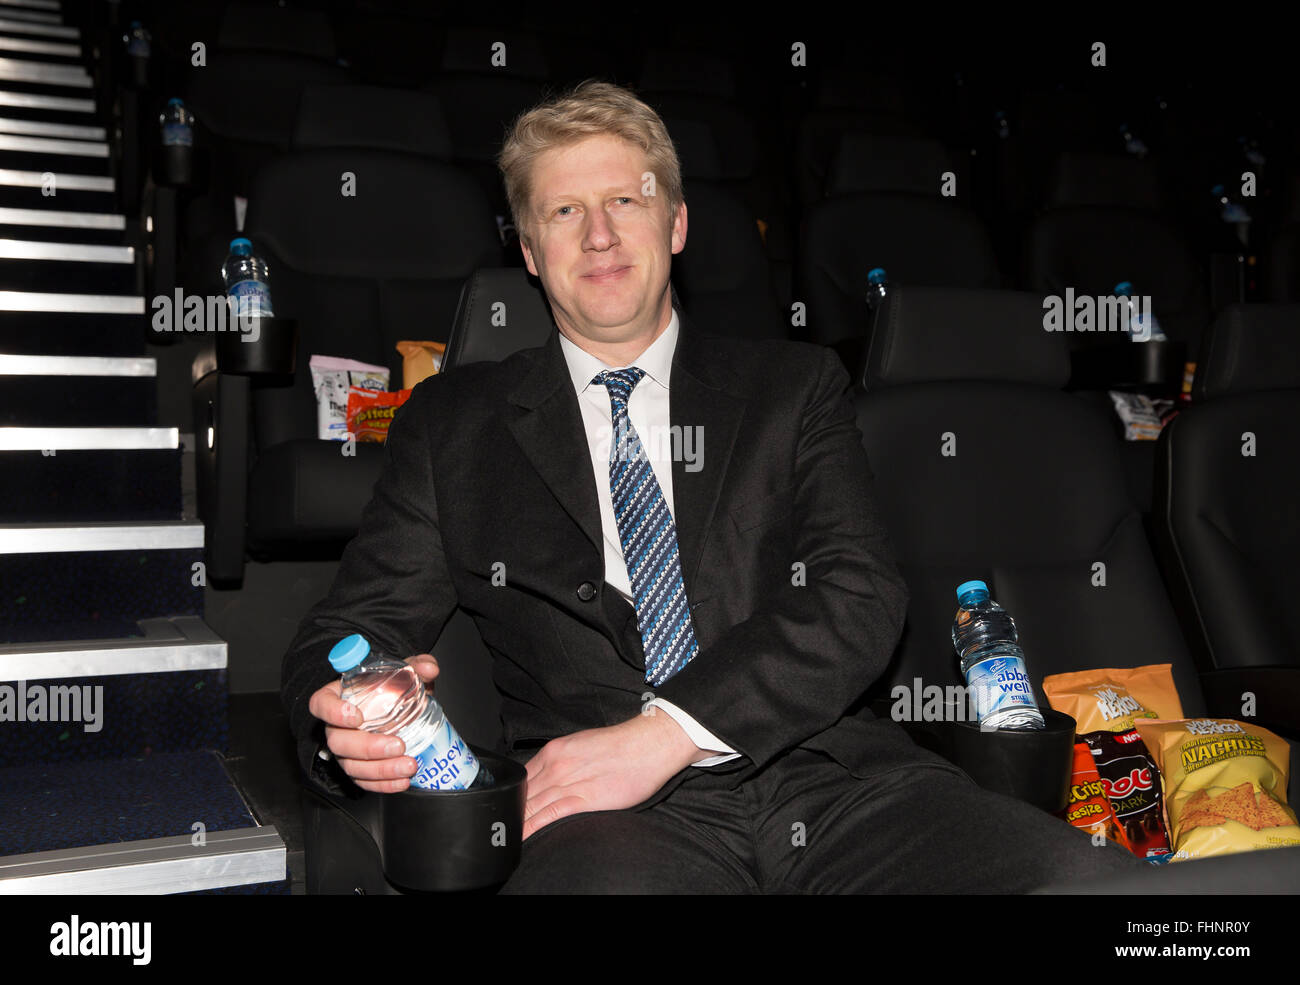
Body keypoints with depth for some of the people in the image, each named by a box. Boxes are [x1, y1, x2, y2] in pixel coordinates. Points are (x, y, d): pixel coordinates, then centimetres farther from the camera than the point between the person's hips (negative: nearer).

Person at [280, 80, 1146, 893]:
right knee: (597, 879, -39)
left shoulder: (796, 386, 15)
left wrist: (665, 730, -13)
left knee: (1093, 877, -24)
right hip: (616, 817, -2)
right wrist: (347, 719, -12)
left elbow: (863, 595, 2)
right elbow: (350, 629, 14)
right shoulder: (454, 424, 16)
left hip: (830, 779, 3)